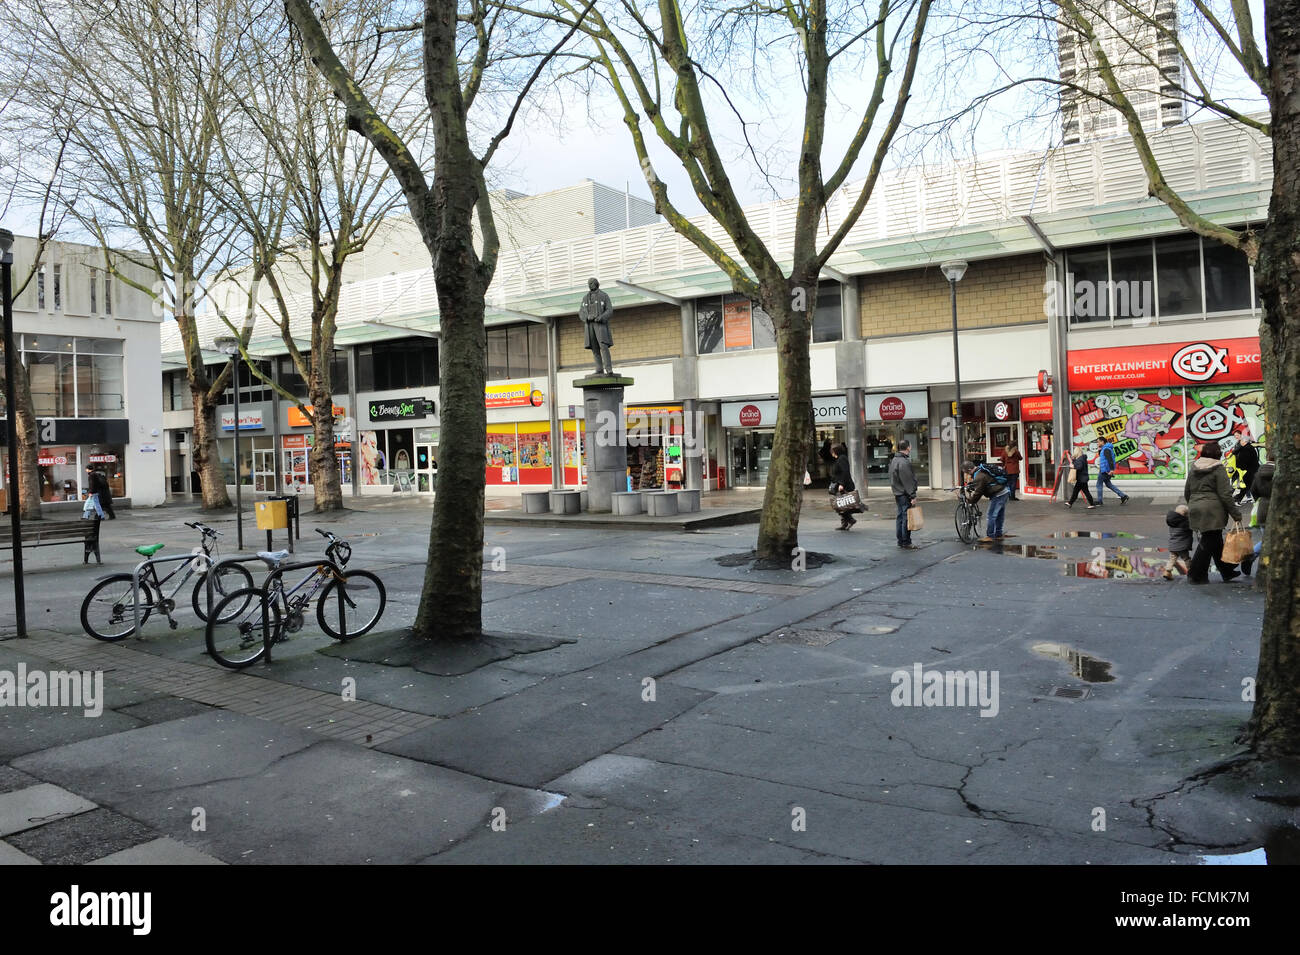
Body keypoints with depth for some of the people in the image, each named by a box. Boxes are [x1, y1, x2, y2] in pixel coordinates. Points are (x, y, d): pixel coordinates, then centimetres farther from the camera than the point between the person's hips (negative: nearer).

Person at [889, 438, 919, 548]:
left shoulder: (894, 460, 13)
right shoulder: (904, 462, -19)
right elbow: (908, 480, -20)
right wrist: (913, 496, -17)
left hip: (897, 493, 10)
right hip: (905, 494, -10)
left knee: (900, 516, 15)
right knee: (906, 518, -5)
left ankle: (900, 540, 21)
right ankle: (906, 542, -3)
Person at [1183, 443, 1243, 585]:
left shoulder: (1194, 468, 11)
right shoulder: (1218, 469, -8)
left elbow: (1187, 492, 17)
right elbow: (1225, 494, -11)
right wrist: (1236, 513, -5)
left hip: (1195, 509, 7)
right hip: (1211, 511, -7)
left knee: (1216, 541, 17)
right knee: (1208, 543, -1)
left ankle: (1226, 571, 24)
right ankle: (1195, 575, 0)